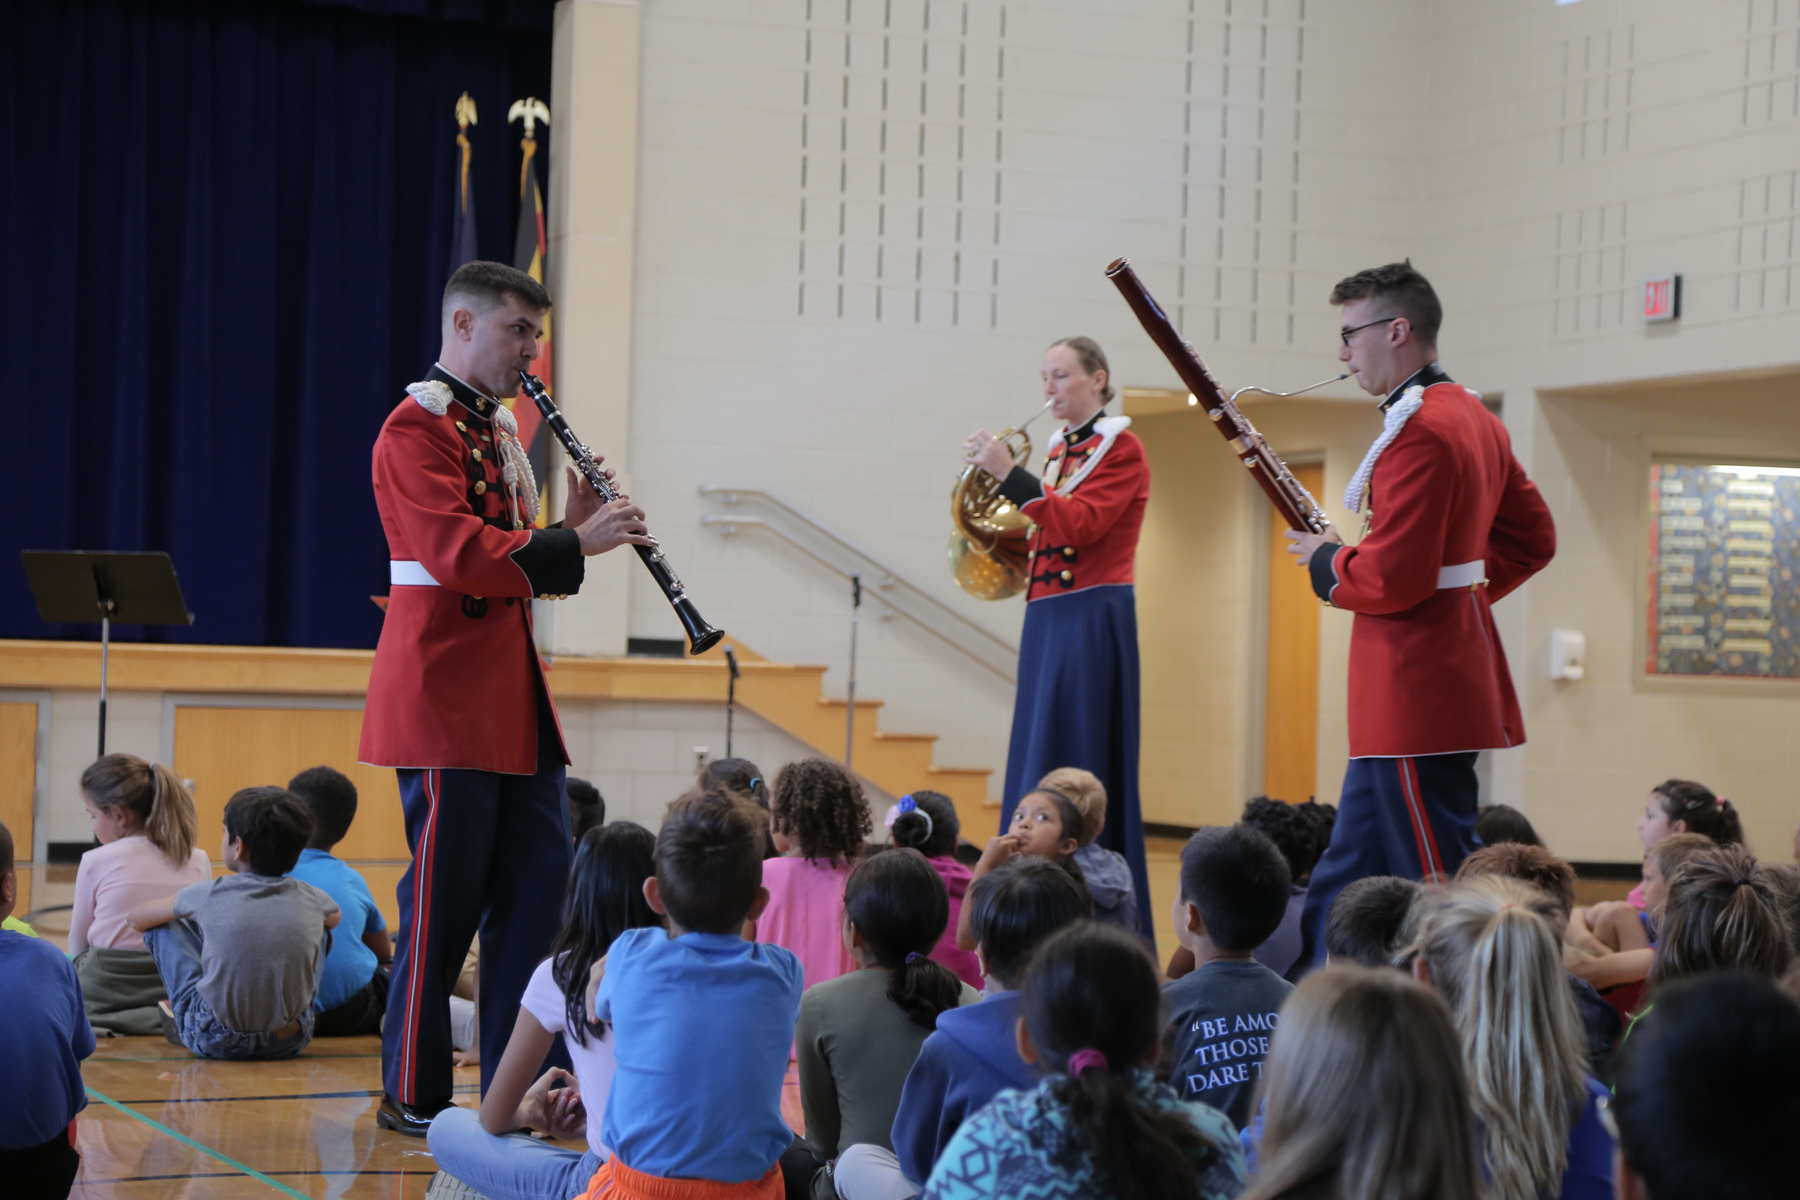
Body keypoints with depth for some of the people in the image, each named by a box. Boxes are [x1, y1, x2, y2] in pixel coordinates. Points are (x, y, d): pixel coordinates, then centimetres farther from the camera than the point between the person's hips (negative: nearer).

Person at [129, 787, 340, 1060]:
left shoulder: (208, 896, -9)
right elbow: (334, 918, 25)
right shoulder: (312, 901, -3)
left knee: (163, 923, 14)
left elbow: (138, 917, 10)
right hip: (291, 1040, 2)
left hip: (215, 1041, -2)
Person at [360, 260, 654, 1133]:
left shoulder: (501, 431, 19)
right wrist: (575, 544, -22)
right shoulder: (419, 427, -10)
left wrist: (575, 529, 4)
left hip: (513, 696, 9)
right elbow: (455, 553, -21)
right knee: (445, 898, -4)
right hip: (446, 694, -9)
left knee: (540, 881, 7)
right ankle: (413, 1096, 6)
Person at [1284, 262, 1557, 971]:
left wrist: (1325, 561, -5)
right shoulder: (1474, 418, 14)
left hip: (1418, 694, -10)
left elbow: (1394, 579, -23)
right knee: (1343, 886, 15)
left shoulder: (1420, 430, -17)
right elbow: (1531, 539, 23)